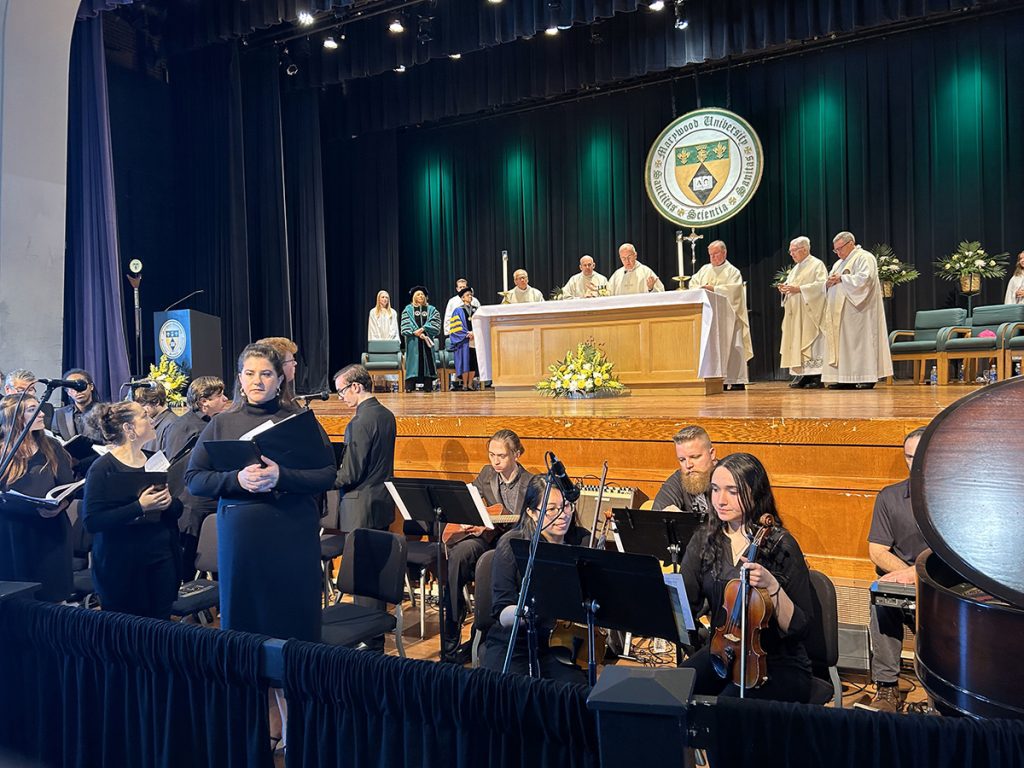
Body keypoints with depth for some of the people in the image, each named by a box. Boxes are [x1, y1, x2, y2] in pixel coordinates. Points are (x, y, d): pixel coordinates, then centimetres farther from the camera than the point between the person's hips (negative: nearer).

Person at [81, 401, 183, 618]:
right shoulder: (103, 468, -6)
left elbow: (177, 510, 14)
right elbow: (91, 521, -15)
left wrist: (169, 502, -8)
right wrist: (140, 507, -22)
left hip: (161, 559, 5)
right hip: (122, 565, -5)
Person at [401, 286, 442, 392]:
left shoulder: (431, 309, 13)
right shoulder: (408, 309, 9)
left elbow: (435, 323, 1)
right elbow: (406, 325, -1)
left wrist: (423, 329, -12)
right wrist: (416, 333, -14)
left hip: (427, 339, 2)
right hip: (413, 341, -2)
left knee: (427, 360, -1)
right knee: (413, 360, -6)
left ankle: (428, 386, 0)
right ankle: (410, 386, -6)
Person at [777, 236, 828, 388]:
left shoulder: (817, 264, -3)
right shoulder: (796, 268, 20)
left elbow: (821, 284, -16)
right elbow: (790, 285, 25)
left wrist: (799, 289, -21)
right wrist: (785, 288, 2)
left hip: (809, 312, -8)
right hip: (795, 313, 8)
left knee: (811, 342, -9)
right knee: (796, 342, 2)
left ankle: (816, 376, -7)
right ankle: (802, 375, 4)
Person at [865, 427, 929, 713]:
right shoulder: (889, 497, 7)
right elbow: (877, 551, 4)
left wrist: (917, 573, -21)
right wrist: (908, 574, -14)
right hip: (900, 587, 1)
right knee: (881, 601, -31)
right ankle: (886, 688, -22)